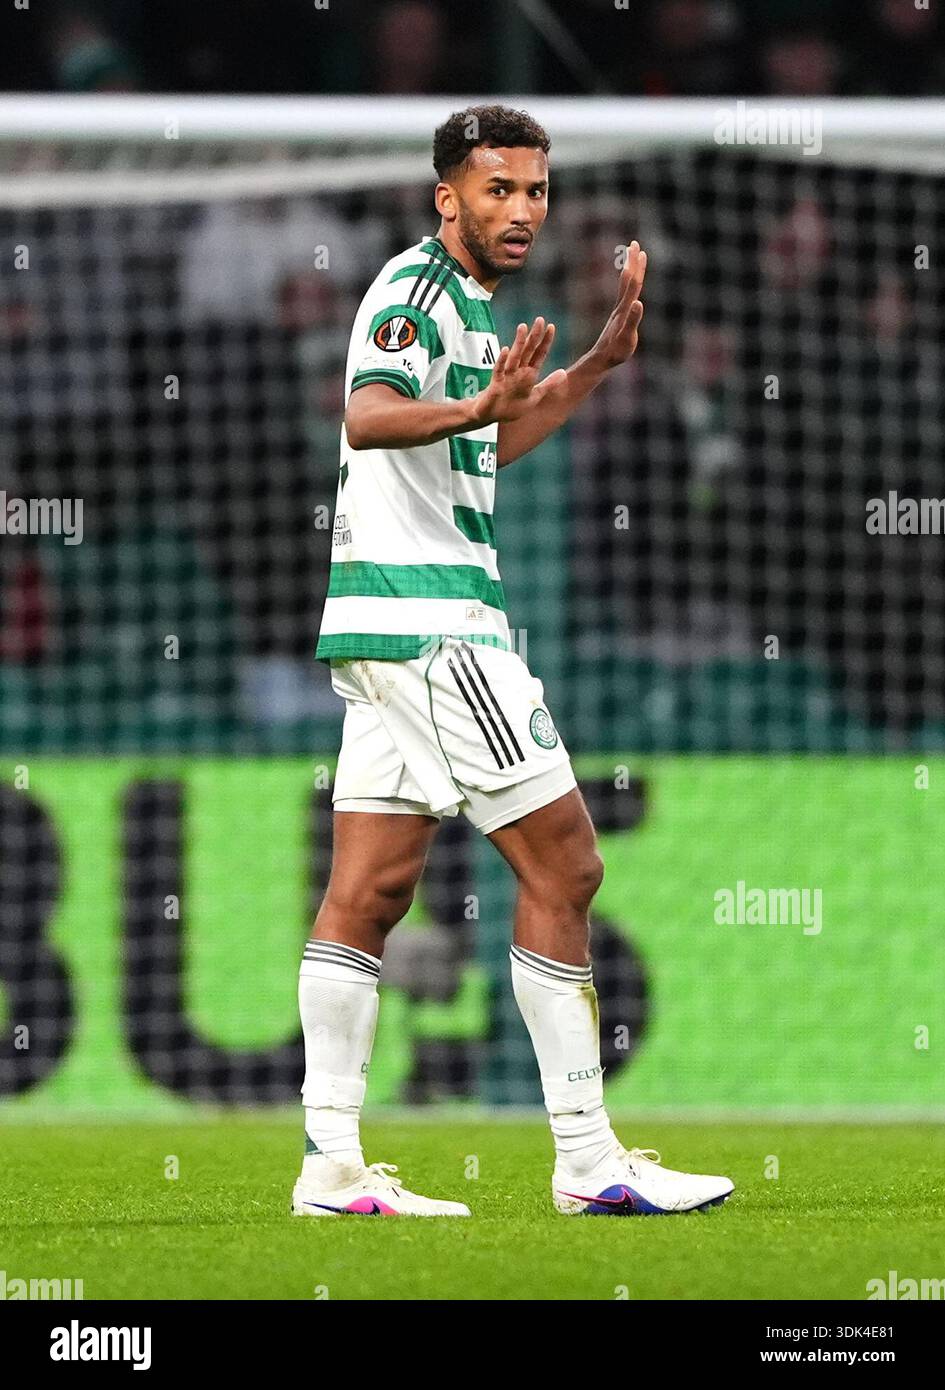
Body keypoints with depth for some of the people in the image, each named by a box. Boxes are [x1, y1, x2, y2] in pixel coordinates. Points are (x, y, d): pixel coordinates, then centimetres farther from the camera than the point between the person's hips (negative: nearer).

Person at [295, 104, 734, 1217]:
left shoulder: (466, 299, 18)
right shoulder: (414, 287, -12)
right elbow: (367, 416, -31)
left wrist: (598, 362, 30)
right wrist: (475, 407, -49)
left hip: (388, 627, 10)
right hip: (428, 616, -10)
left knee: (372, 886, 5)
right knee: (561, 865, -7)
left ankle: (331, 1163, 4)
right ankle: (586, 1158, -6)